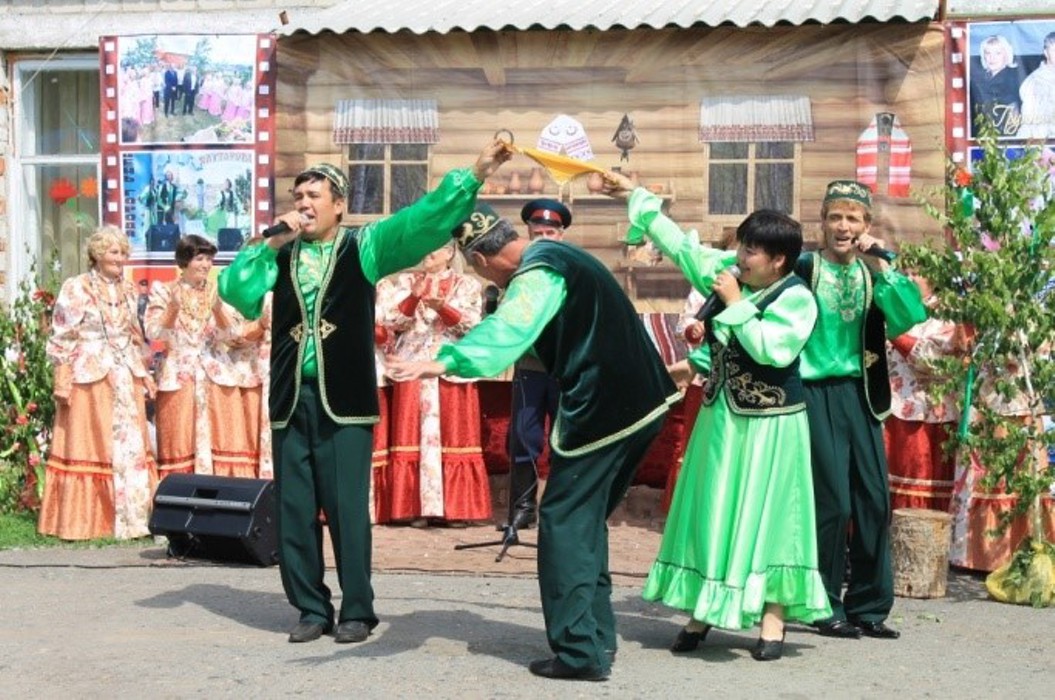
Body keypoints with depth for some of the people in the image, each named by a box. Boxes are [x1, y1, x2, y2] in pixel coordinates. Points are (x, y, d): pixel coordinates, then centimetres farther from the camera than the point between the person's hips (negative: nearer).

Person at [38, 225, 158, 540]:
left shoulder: (127, 289, 12)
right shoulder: (76, 289, -5)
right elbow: (61, 339, -6)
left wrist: (142, 373, 16)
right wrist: (63, 383, -12)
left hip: (126, 380, 5)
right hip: (89, 379, -5)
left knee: (131, 447, 4)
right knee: (88, 446, 0)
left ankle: (131, 516, 11)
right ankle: (83, 522, 6)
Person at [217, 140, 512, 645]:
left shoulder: (364, 246, 4)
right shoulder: (280, 254, 12)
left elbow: (427, 219, -4)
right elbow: (233, 289, 0)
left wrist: (475, 174, -12)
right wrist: (270, 244, -6)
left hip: (344, 400, -3)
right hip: (290, 398, 3)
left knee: (348, 508, -3)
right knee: (295, 510, 6)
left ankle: (357, 611, 8)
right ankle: (311, 608, 17)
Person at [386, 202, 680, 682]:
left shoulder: (537, 274, -15)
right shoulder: (555, 256, 16)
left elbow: (506, 331, -34)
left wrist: (444, 363, -46)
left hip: (602, 411, -10)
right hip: (638, 403, 10)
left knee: (564, 524, -3)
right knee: (585, 522, 18)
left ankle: (580, 652, -3)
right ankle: (597, 636, 22)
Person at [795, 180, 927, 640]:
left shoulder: (872, 271, 10)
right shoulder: (803, 268, -4)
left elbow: (910, 316, -5)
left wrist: (880, 267, -12)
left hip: (859, 393, 5)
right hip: (816, 392, -5)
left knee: (874, 500, 5)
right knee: (833, 502, -7)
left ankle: (869, 607, 15)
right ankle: (826, 608, 6)